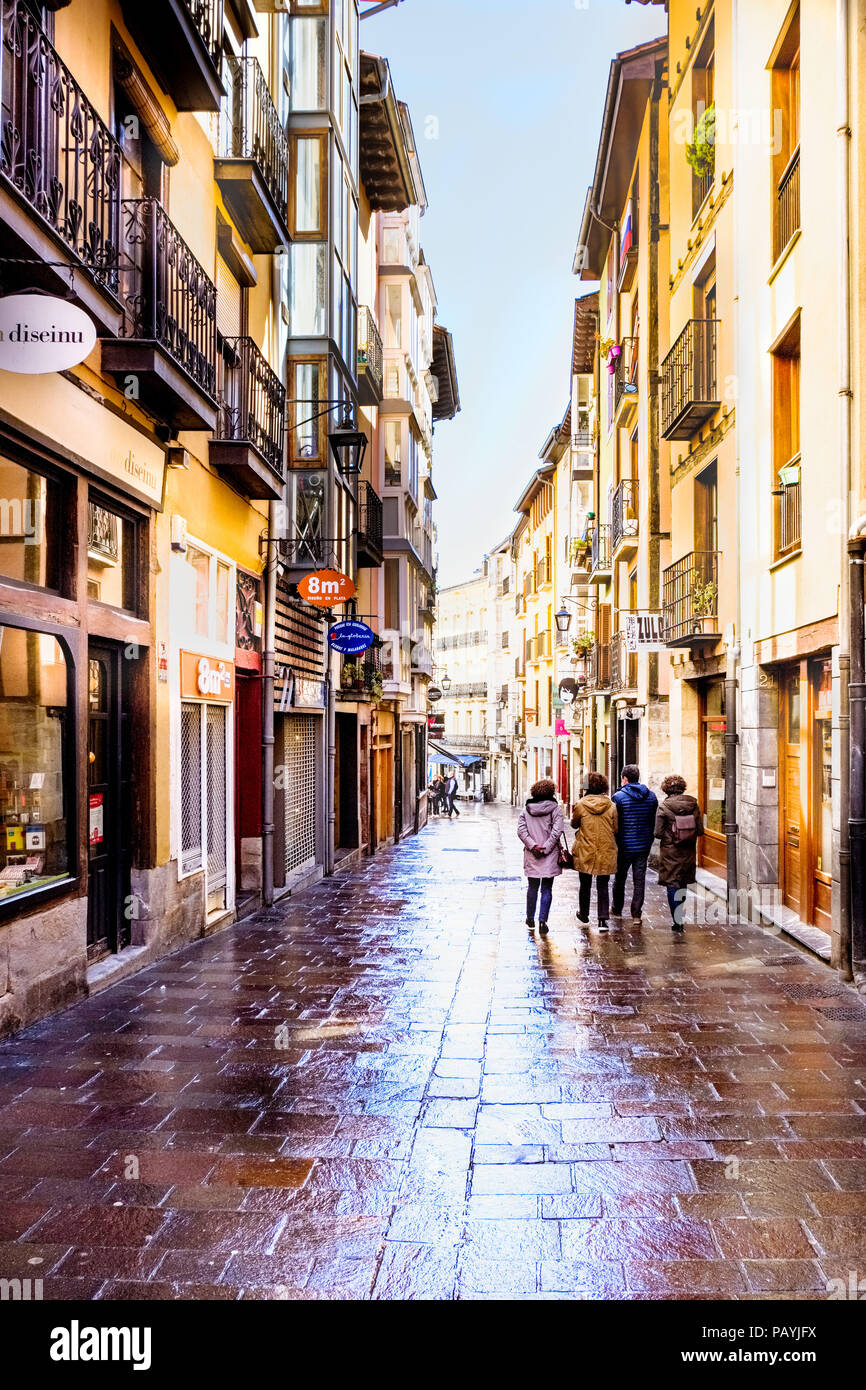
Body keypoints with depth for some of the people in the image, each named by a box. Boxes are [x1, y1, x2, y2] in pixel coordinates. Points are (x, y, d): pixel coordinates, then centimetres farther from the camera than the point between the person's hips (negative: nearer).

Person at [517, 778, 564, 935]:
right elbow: (556, 832, -12)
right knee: (547, 889, 3)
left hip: (531, 856, 2)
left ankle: (530, 919, 25)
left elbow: (521, 830, -4)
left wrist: (533, 846, -7)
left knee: (532, 887, 16)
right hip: (550, 857, -2)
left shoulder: (526, 809, 4)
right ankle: (543, 921, -7)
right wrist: (545, 849, -10)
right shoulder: (555, 808, -5)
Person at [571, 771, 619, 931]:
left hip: (585, 852, 0)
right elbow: (616, 829, 1)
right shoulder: (611, 806, -7)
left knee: (585, 885, 17)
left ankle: (584, 914, 32)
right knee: (603, 886, 6)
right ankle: (603, 919, -2)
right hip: (606, 852, 0)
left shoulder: (581, 804, -9)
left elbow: (574, 824, 6)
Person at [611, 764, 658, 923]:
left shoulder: (619, 796, -11)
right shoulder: (651, 796, 3)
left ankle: (617, 910, 24)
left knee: (620, 878, 13)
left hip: (624, 846, -3)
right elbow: (653, 822, 9)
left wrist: (613, 844, 0)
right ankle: (636, 914, 6)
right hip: (644, 845, 3)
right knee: (639, 879, 6)